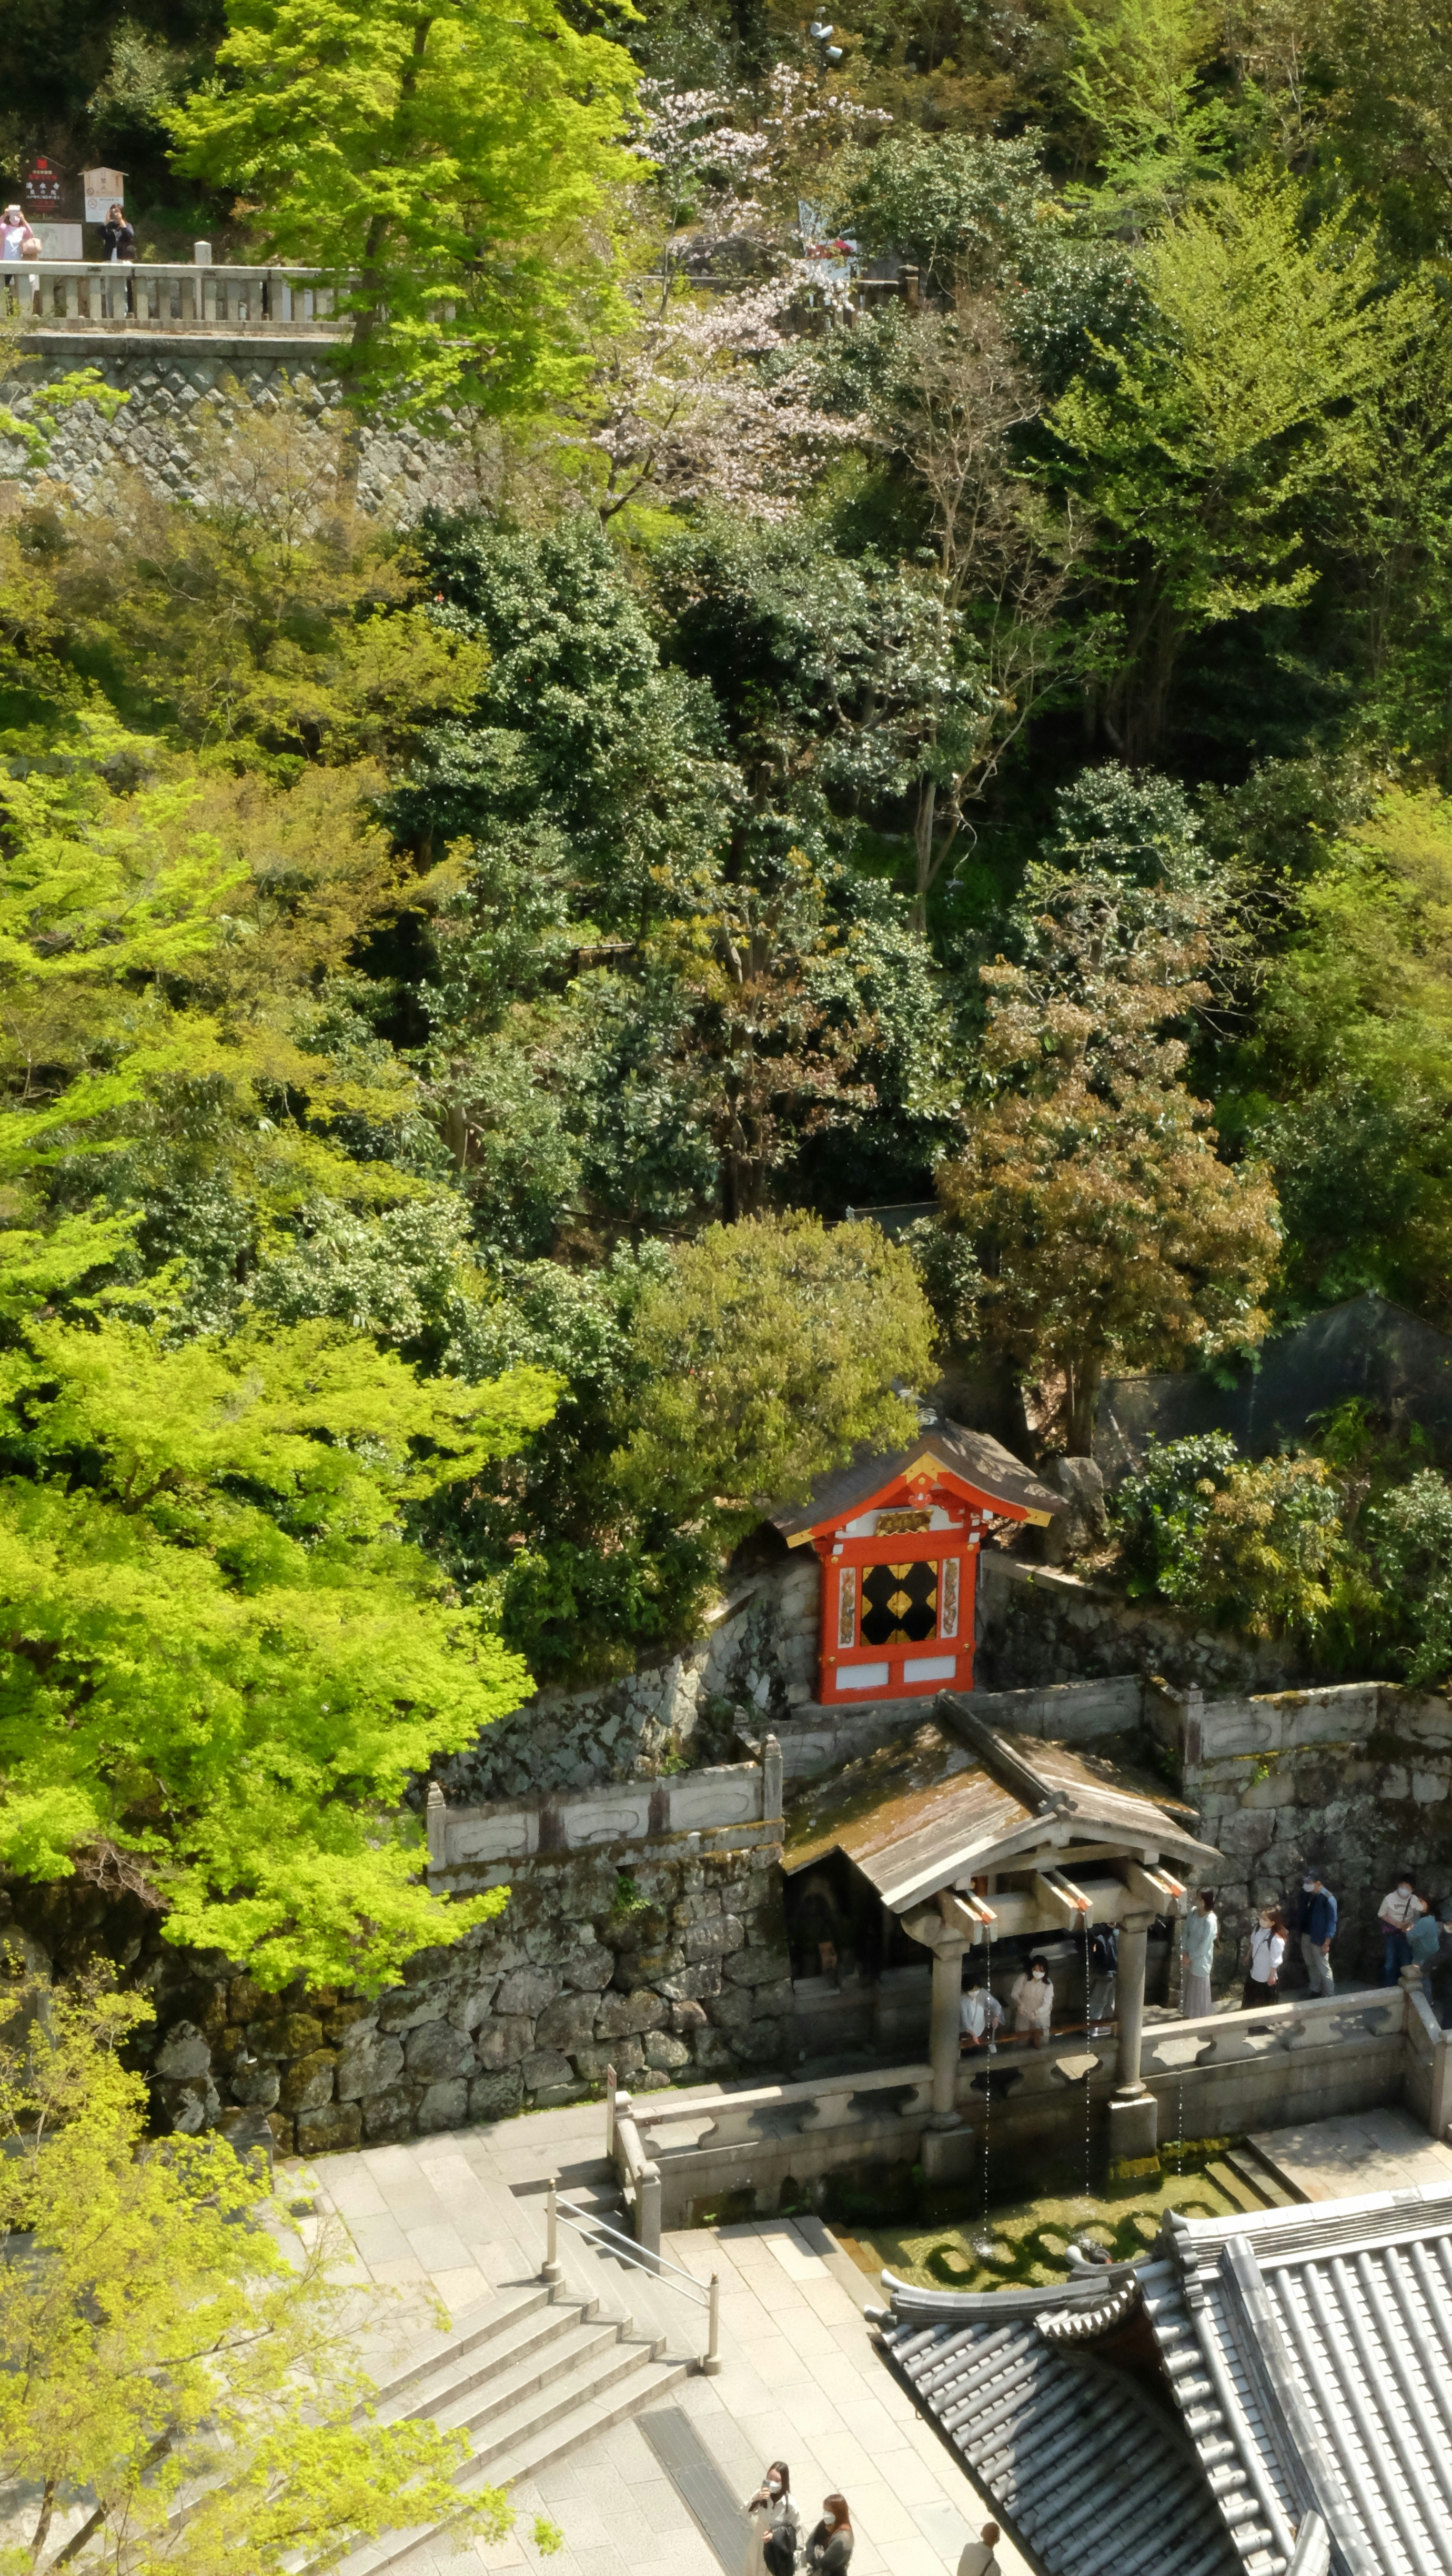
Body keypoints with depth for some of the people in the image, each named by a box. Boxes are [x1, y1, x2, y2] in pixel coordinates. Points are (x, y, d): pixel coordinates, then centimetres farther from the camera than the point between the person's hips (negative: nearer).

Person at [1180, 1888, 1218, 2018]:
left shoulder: (1211, 1921, -29)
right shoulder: (1193, 1911, -8)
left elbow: (1205, 1946, -24)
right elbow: (1185, 1931, 2)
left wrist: (1190, 1957, -13)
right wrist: (1184, 1953, -6)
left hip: (1200, 1960, -7)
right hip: (1189, 1956, 7)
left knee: (1198, 1990, 11)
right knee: (1187, 1987, 22)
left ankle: (1196, 2019, 29)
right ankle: (1187, 2015, 41)